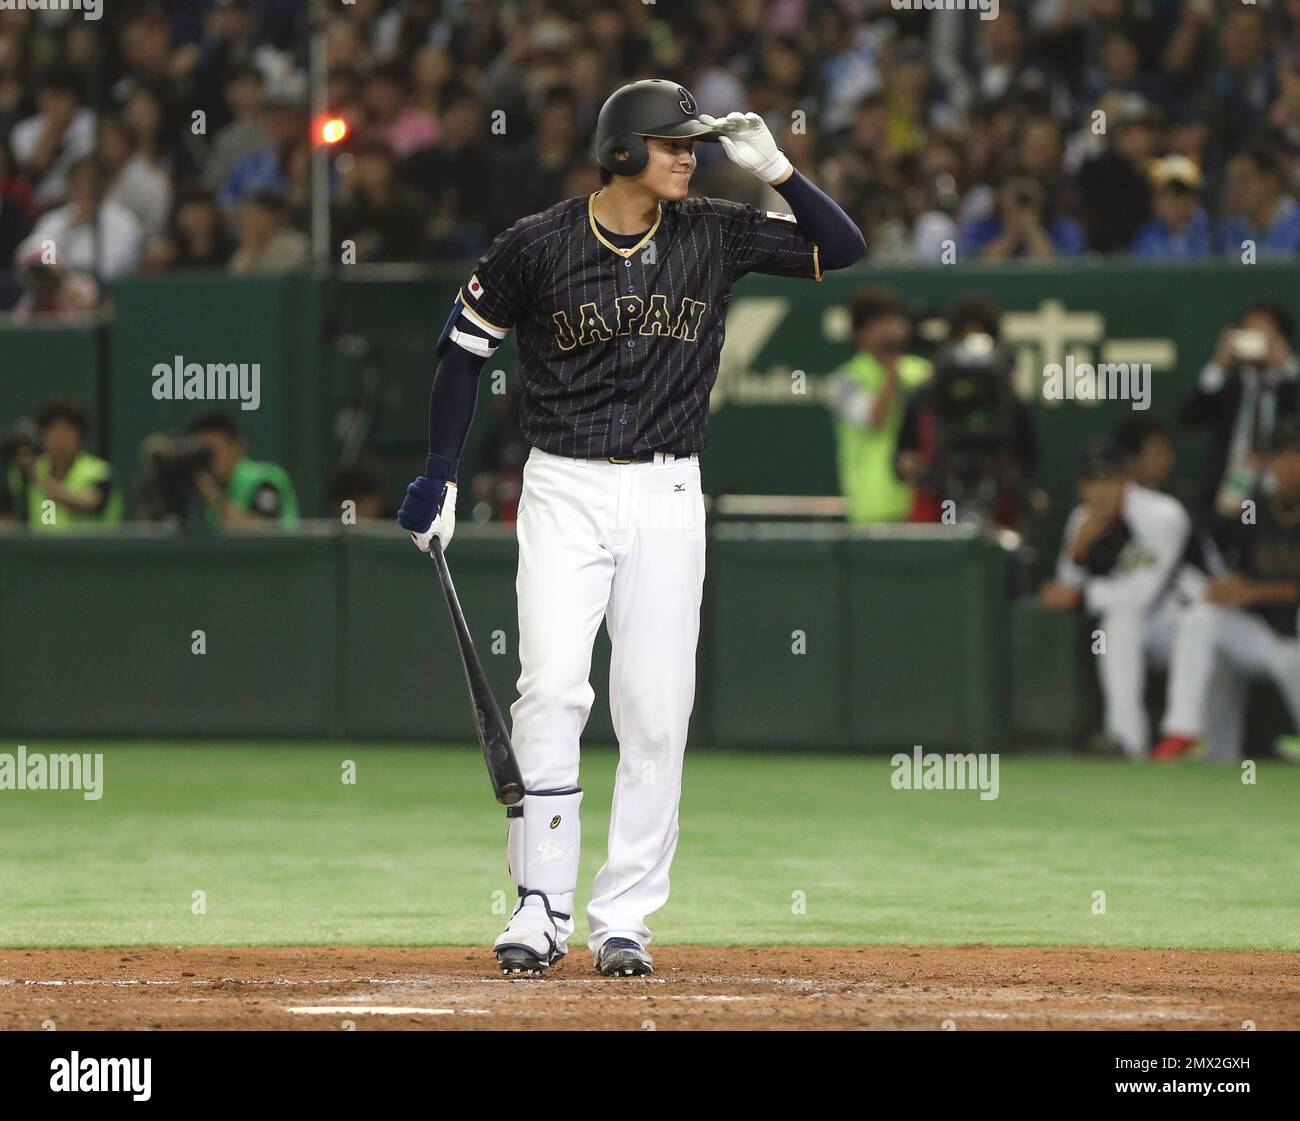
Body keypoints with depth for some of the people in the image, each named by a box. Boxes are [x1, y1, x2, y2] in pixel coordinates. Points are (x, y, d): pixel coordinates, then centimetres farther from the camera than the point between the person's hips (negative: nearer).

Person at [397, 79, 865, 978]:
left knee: (657, 710, -1)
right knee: (551, 692, -11)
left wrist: (772, 167, -10)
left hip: (667, 499, 2)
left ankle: (625, 920, 5)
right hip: (564, 491, -2)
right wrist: (439, 480, 2)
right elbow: (467, 347, 5)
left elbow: (843, 247, 0)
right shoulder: (538, 247, -5)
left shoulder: (712, 237, 1)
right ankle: (543, 911, -5)